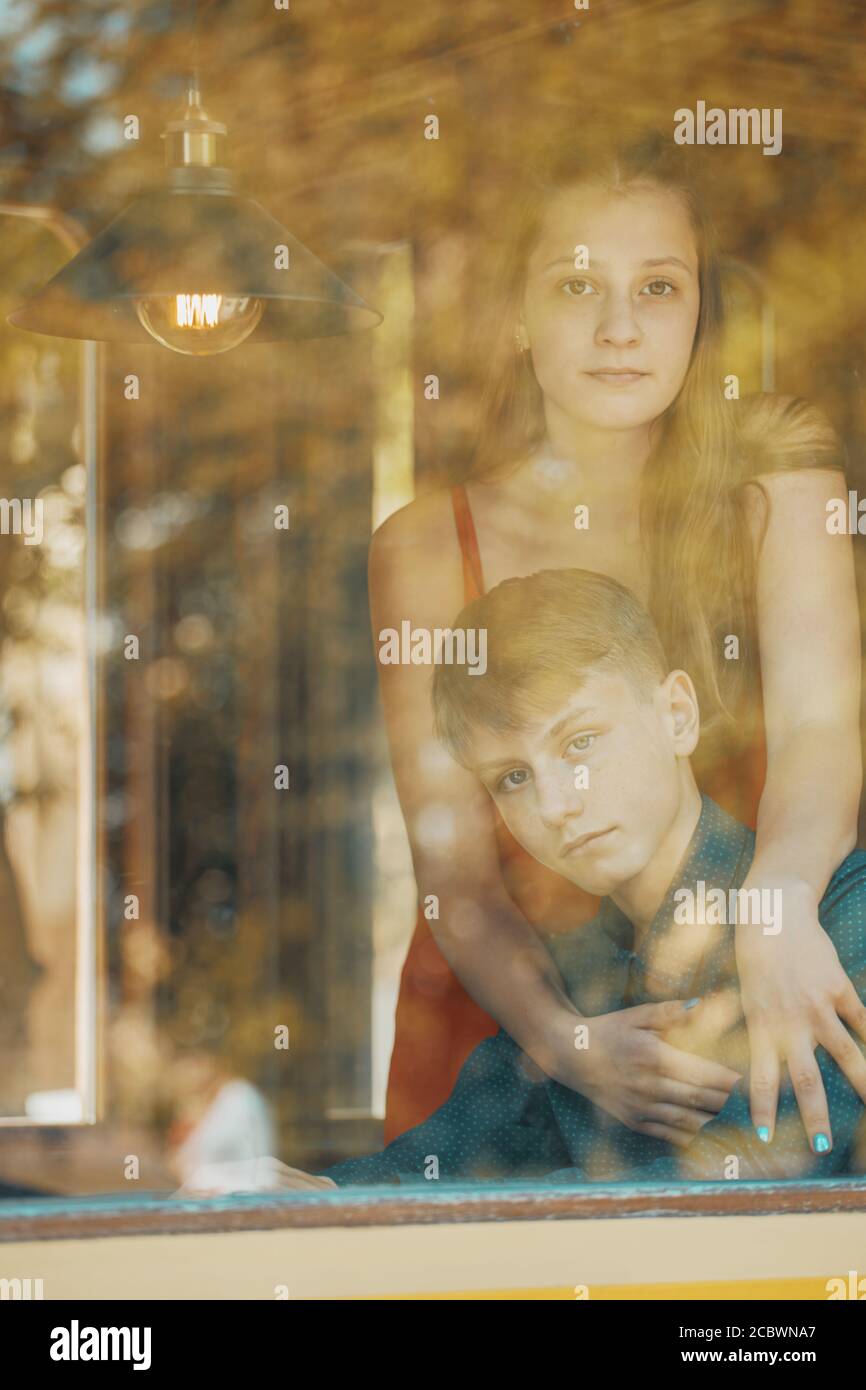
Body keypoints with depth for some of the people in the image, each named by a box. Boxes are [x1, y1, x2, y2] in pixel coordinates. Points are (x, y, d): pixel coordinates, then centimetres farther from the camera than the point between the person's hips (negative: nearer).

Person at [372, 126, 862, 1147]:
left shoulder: (773, 476, -3)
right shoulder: (425, 550, -5)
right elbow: (452, 867, -11)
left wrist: (778, 898, -41)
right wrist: (564, 1040, -32)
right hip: (502, 1015, 0)